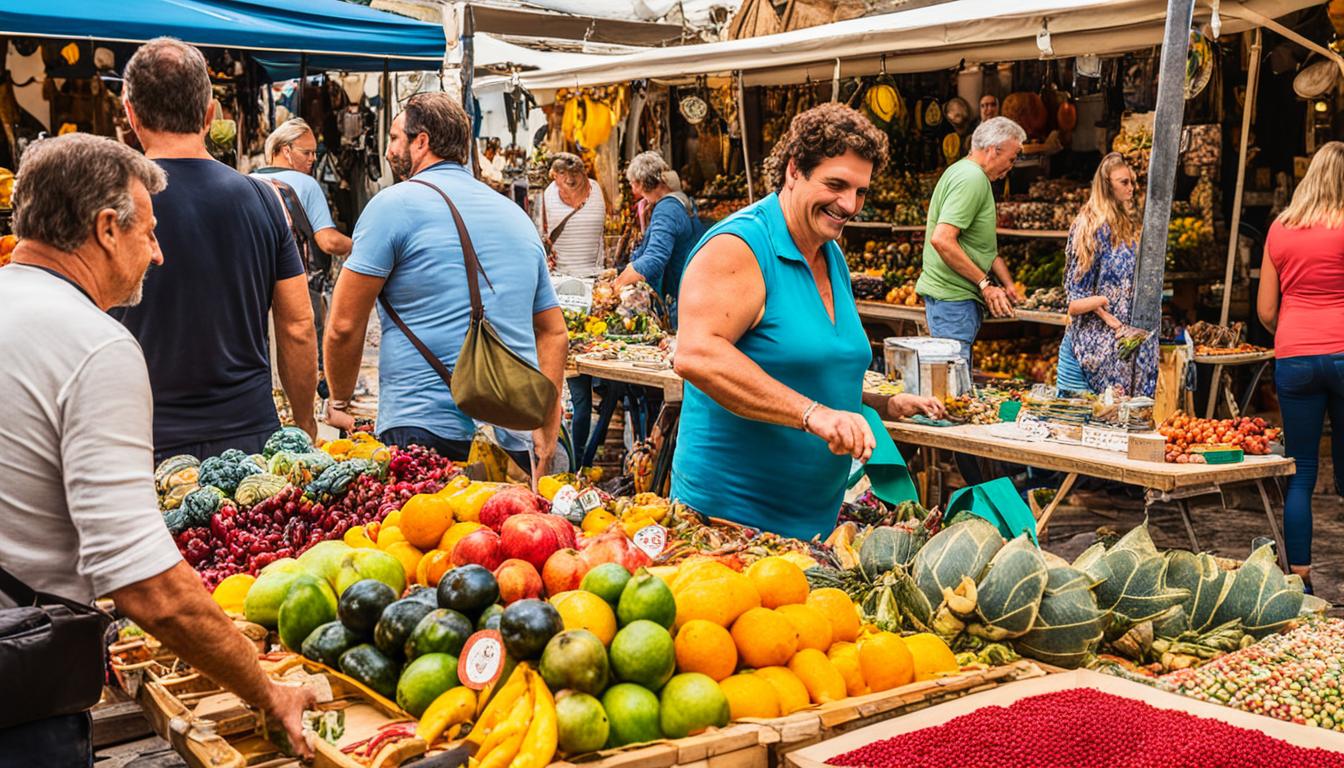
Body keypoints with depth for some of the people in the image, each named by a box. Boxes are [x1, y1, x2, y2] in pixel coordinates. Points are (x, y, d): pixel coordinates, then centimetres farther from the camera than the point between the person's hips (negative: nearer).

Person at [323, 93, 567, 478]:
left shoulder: (396, 203, -2)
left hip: (425, 433, -6)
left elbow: (344, 326, -4)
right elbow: (554, 334, 19)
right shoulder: (517, 215, 18)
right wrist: (547, 437, 21)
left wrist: (339, 402, 12)